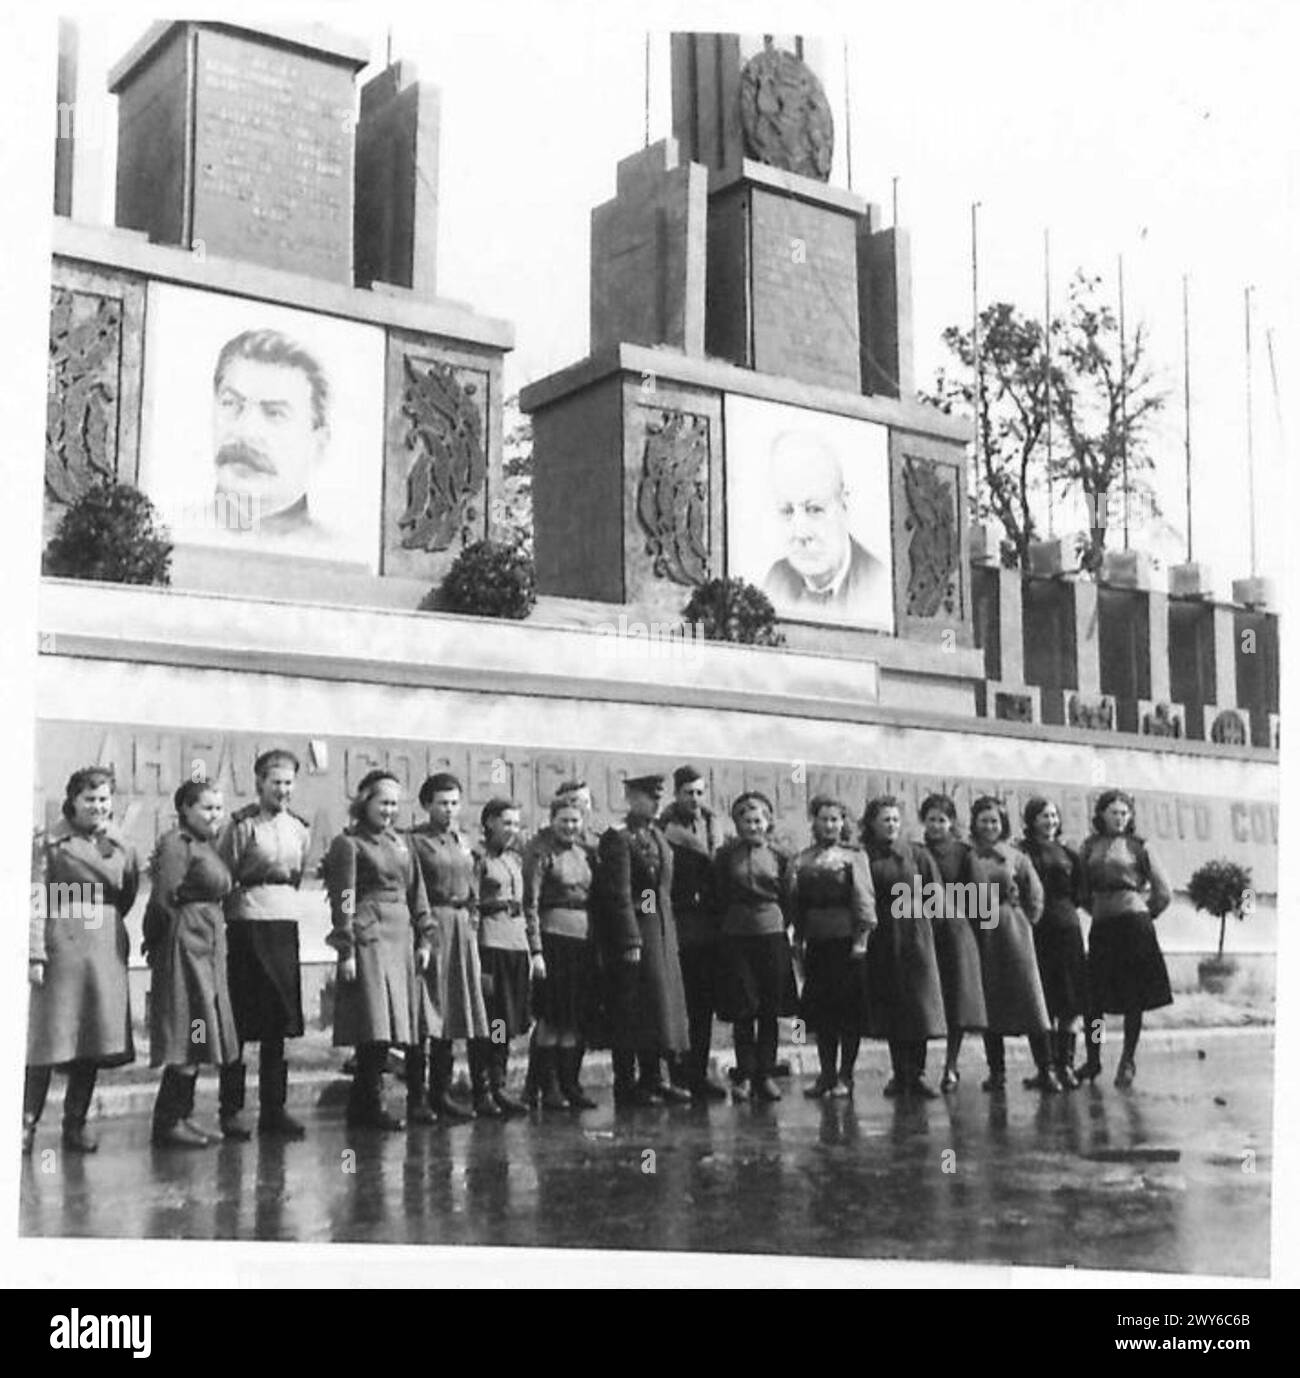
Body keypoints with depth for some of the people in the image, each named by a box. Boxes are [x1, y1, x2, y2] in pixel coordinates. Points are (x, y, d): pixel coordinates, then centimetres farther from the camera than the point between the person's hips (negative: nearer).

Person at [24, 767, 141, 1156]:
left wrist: (107, 921, 12)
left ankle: (75, 1125, 15)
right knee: (49, 1036, -3)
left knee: (95, 1038, 5)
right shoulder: (50, 843, -2)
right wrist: (35, 954, -14)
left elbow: (129, 891, 22)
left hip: (106, 946, 4)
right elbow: (37, 900, -8)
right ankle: (28, 1123, 7)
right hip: (61, 944, -4)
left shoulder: (121, 845, 11)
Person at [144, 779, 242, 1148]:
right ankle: (168, 1123, -3)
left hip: (208, 948, 10)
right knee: (187, 1038, -8)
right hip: (185, 945, -10)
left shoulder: (207, 845, 18)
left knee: (199, 1039, 11)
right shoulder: (175, 844, -11)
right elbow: (163, 900, -17)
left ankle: (181, 1117, 17)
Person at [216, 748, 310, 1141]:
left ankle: (273, 1109, 14)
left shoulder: (300, 828, 11)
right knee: (239, 1023, -1)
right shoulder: (242, 825, -6)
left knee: (279, 1023, 7)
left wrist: (283, 899, 16)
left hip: (286, 923, 5)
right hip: (247, 926, -5)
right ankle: (231, 1111, 7)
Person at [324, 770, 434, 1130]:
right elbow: (343, 902, -7)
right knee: (375, 1027, -9)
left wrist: (424, 939, 10)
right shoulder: (348, 844, -2)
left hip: (402, 938, 7)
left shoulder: (400, 842, 18)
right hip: (368, 938, -7)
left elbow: (417, 894, 18)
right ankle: (371, 1106, -1)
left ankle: (361, 1107, 14)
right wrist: (346, 951, -13)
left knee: (385, 1029, 6)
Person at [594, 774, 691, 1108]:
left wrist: (670, 935, 14)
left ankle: (652, 1077, 19)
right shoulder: (618, 838, -11)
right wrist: (631, 941, -20)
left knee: (660, 1002, 11)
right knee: (629, 1008, -3)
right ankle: (626, 1084, 4)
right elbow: (618, 895, -16)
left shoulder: (657, 836, 16)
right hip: (633, 932, -9)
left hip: (662, 932, 9)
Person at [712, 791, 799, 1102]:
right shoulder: (726, 855, 4)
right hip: (736, 936, -1)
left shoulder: (779, 858, 6)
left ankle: (766, 1075, 10)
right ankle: (745, 1076, 6)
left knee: (770, 1011, 3)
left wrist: (782, 925, 5)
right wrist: (725, 922, 1)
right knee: (742, 1011, -1)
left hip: (772, 934, 1)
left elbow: (789, 899, 10)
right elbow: (718, 896, 6)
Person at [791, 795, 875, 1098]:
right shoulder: (802, 860, 11)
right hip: (816, 942, 3)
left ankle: (845, 1076, 8)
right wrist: (798, 938, 5)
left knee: (849, 1010, 0)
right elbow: (797, 902, 11)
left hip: (847, 940, -3)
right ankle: (826, 1073, 13)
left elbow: (864, 898, -5)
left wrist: (862, 937, -12)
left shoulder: (854, 855, 1)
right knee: (820, 1010, 5)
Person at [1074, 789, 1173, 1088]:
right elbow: (1082, 890, 15)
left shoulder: (1137, 847, 3)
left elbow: (1162, 892, 6)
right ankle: (1092, 1061, 14)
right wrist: (1097, 910, 7)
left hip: (1134, 924, -2)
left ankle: (1128, 1061, 11)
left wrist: (1143, 915, 7)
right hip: (1101, 927, 2)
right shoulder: (1089, 847, 9)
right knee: (1093, 997, 1)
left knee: (1134, 997, 0)